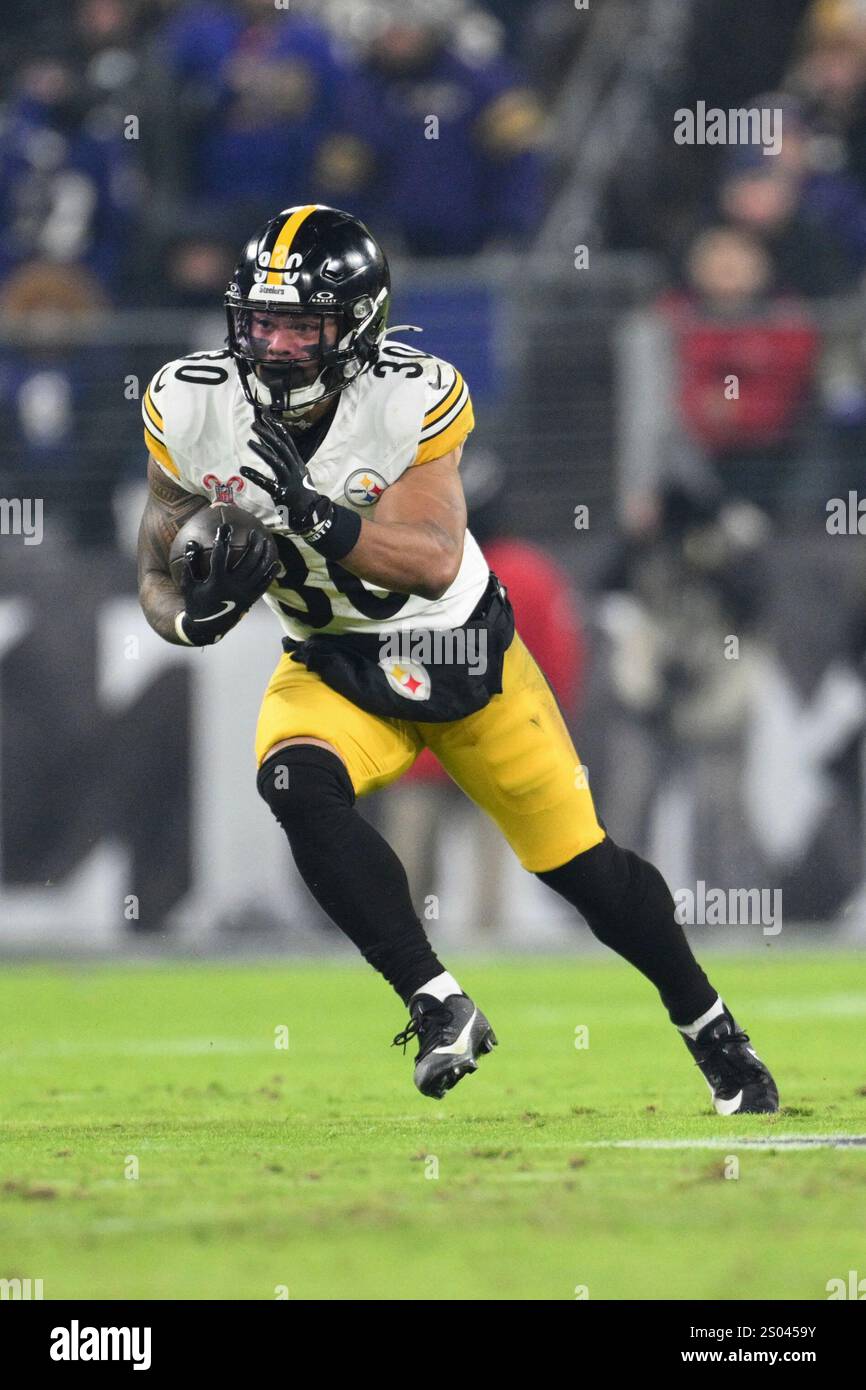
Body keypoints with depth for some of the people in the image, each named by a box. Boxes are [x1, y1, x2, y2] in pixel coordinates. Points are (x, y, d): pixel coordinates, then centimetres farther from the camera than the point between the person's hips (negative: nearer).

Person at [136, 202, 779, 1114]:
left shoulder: (412, 401, -23)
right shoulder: (193, 412, -14)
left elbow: (435, 562, -32)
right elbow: (157, 578, -4)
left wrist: (313, 515, -46)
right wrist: (195, 615, -28)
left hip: (461, 647, -2)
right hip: (334, 665, 2)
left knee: (581, 864, 5)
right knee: (299, 784, -31)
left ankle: (709, 1030, 30)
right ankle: (439, 1007, -23)